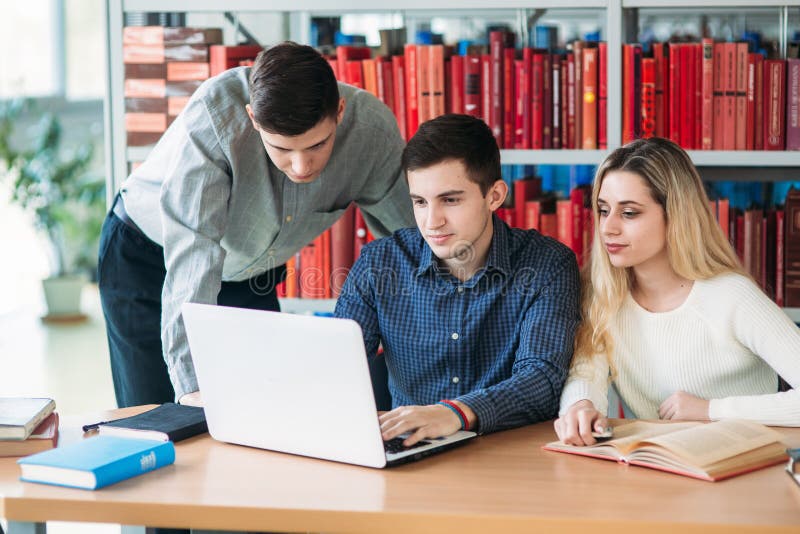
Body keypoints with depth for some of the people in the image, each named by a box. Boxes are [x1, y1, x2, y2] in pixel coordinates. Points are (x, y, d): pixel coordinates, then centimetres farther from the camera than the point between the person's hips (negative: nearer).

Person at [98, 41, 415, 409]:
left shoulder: (372, 127, -25)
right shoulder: (214, 113, -36)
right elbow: (192, 258, -40)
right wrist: (192, 386, -46)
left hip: (250, 274, 3)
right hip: (146, 261, -3)